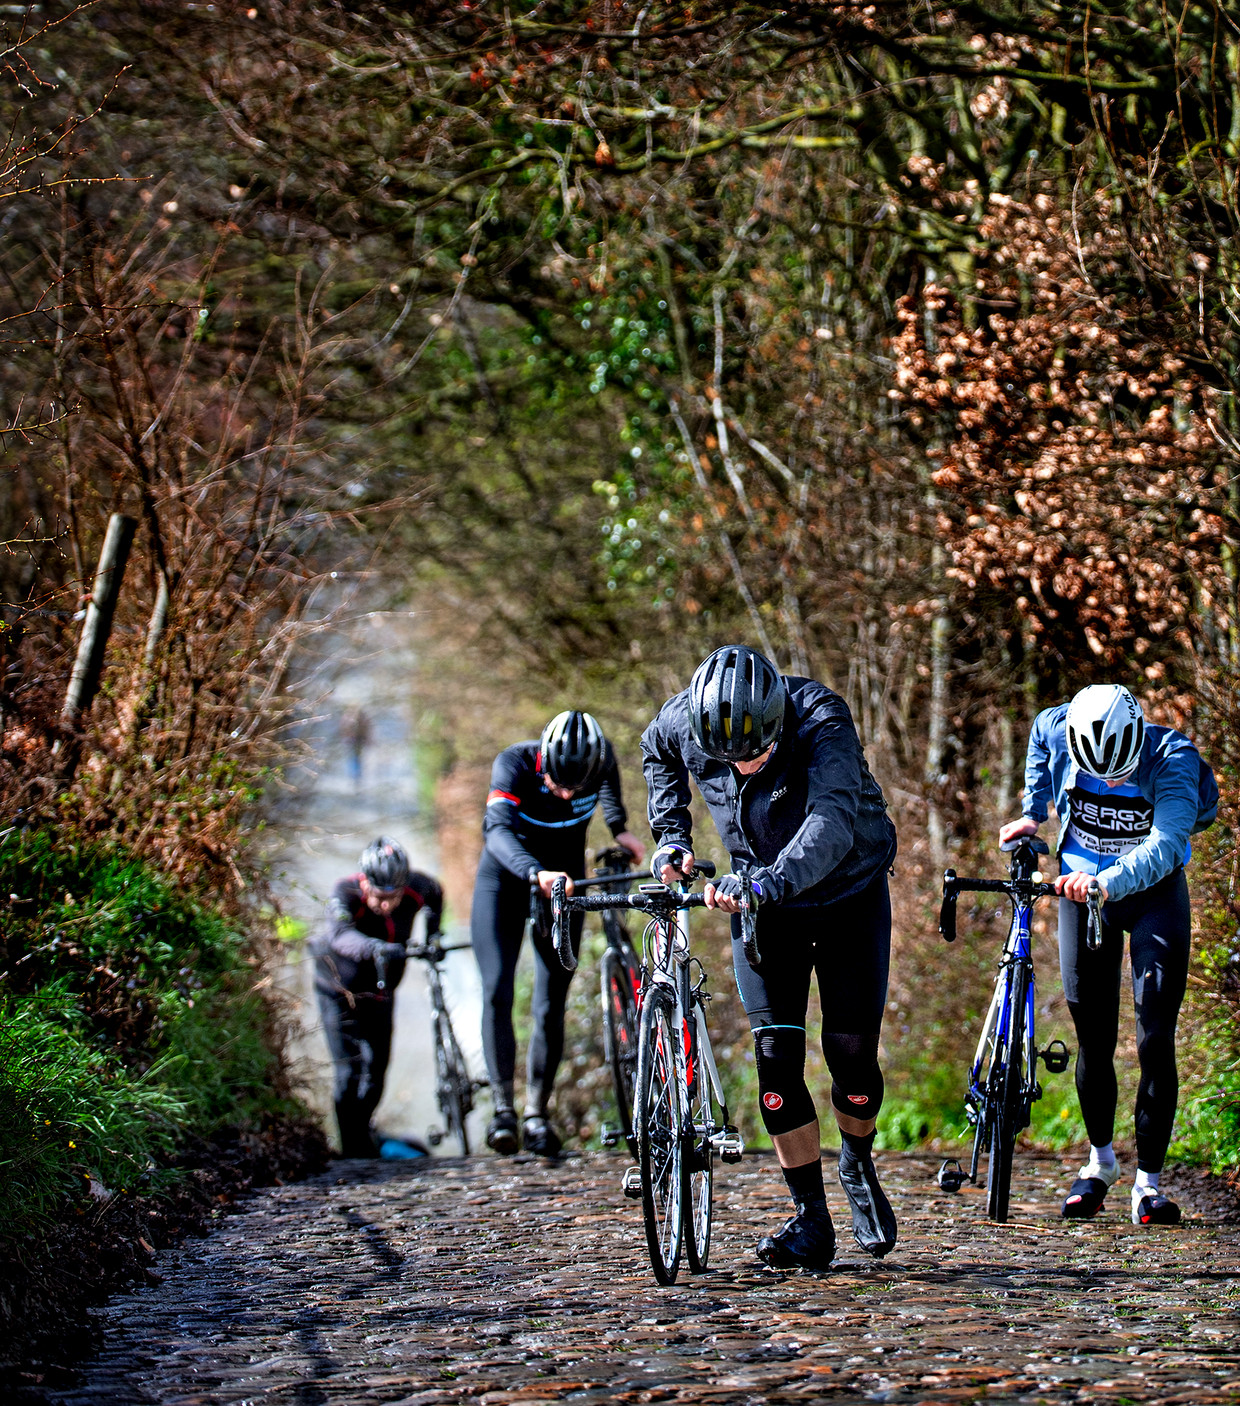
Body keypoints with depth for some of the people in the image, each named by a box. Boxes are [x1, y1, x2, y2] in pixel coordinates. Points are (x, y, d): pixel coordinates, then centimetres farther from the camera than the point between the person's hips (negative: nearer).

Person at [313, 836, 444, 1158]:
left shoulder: (416, 888, -21)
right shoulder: (346, 894, -32)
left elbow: (435, 896, 7)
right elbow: (340, 934, -55)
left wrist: (432, 935, -1)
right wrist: (376, 948, -71)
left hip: (379, 992, 4)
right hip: (340, 991, -4)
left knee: (377, 1068, 8)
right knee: (350, 1071, -11)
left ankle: (362, 1129, 34)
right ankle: (353, 1147, 2)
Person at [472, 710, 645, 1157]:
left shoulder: (600, 760, -20)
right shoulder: (514, 764, -29)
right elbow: (498, 831, -46)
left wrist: (619, 829, 3)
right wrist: (536, 873, -61)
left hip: (564, 881, 2)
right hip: (504, 880, -2)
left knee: (551, 1006, -1)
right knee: (497, 992, -16)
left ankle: (537, 1112, 11)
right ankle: (503, 1107, -12)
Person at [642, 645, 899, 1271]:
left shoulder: (822, 722, -33)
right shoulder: (687, 721, -19)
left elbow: (833, 821, -48)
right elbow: (657, 752, 7)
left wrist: (772, 882, -63)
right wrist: (672, 837, -3)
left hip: (848, 894, -3)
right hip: (763, 902, 3)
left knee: (852, 1054, -5)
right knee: (775, 1054, -9)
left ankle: (858, 1166, 27)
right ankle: (811, 1222, -2)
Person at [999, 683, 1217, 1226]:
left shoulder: (1172, 756, -28)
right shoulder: (1057, 731, -19)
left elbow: (1166, 844, -41)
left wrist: (1108, 883, -56)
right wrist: (1032, 813, 5)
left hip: (1154, 892, -2)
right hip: (1084, 889, 2)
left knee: (1155, 1040, -9)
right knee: (1093, 1038, 4)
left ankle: (1148, 1181, -2)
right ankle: (1099, 1160, 25)